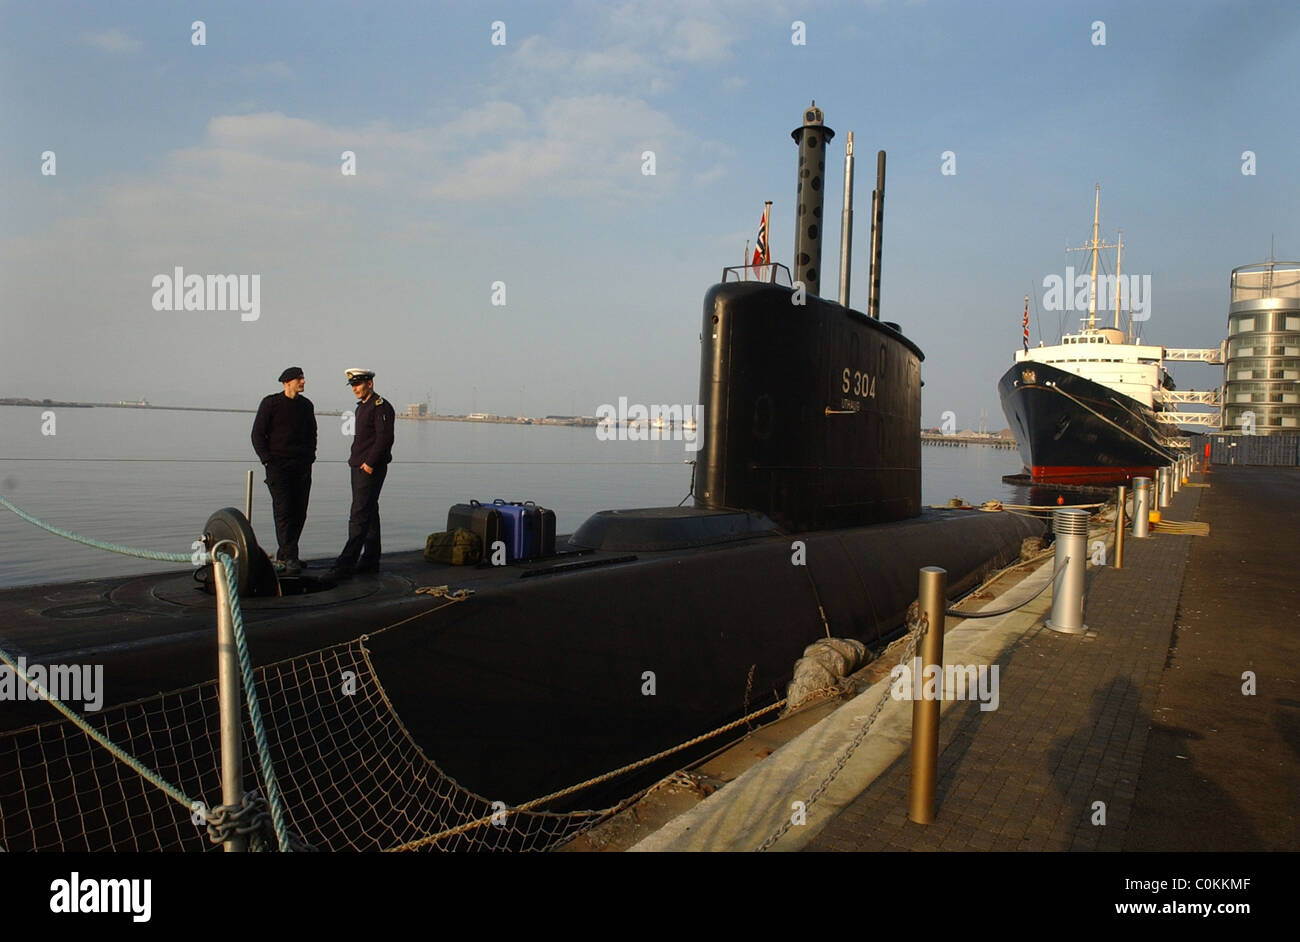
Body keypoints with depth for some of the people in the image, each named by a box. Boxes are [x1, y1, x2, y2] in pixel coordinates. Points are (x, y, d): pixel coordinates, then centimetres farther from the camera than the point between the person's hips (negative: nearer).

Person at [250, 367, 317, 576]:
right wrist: (267, 460, -8)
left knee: (299, 512, 6)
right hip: (278, 465, -5)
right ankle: (289, 558, -13)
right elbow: (257, 434, 0)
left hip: (302, 466, 5)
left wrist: (310, 456, 12)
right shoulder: (270, 403, -2)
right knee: (283, 511, -11)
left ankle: (284, 554, 17)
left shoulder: (306, 405, 12)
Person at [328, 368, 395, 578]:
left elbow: (385, 437, -19)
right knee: (369, 514, 13)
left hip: (371, 469, -10)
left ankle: (346, 564, -12)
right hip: (359, 467, 10)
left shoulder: (381, 406, -12)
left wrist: (370, 463, -20)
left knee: (359, 516, -11)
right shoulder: (362, 406, 18)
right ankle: (370, 561, 19)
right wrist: (355, 460, 13)